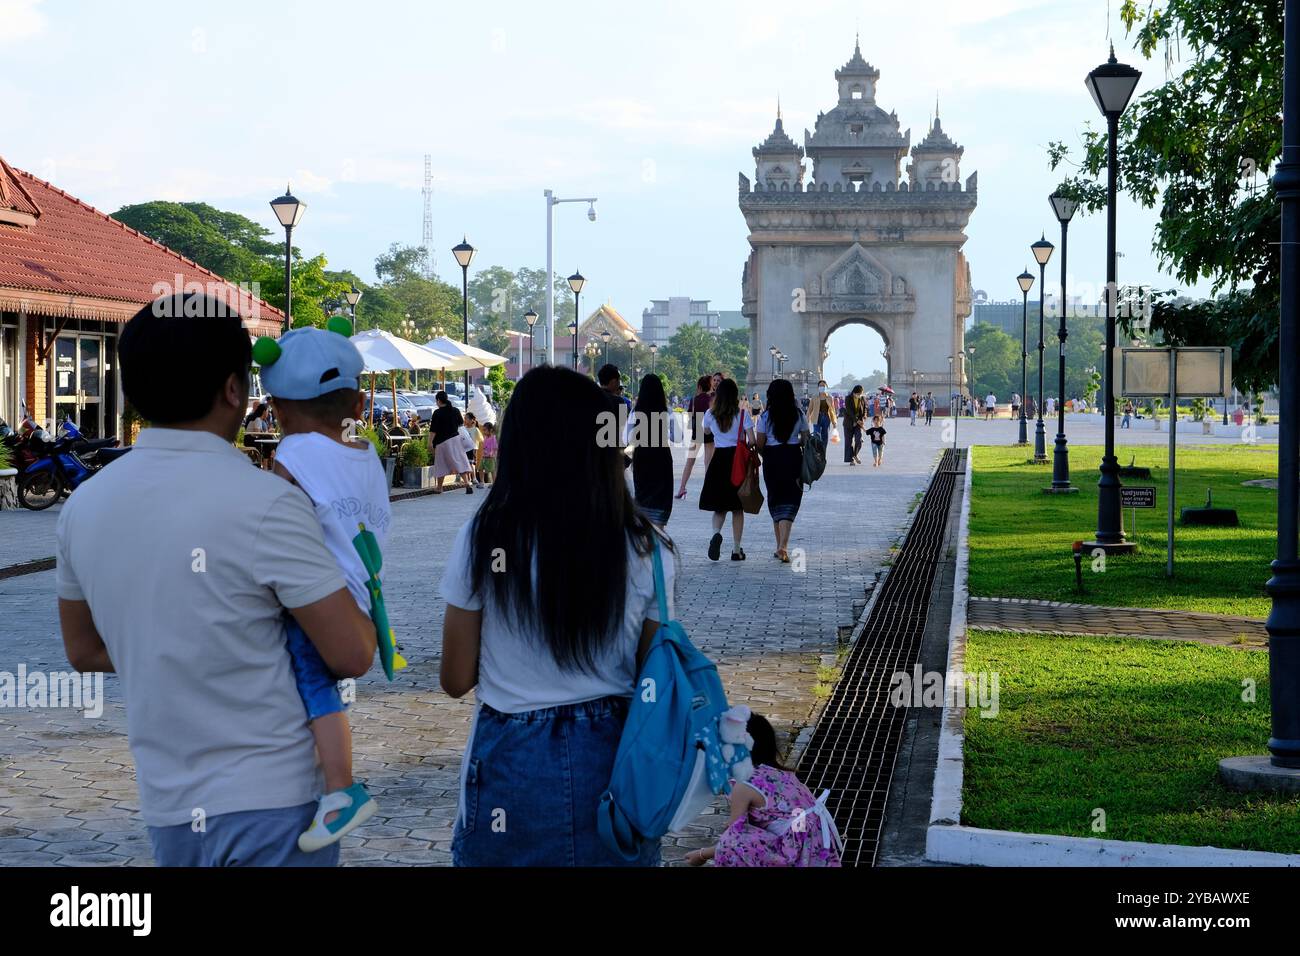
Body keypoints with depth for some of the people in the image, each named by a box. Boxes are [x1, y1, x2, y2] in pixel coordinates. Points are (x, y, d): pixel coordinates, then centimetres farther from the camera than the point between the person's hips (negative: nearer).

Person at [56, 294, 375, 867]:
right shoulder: (265, 504, -19)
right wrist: (362, 603, 4)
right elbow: (352, 655, -16)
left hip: (167, 808, 6)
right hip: (272, 800, -6)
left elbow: (84, 651, 13)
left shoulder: (84, 506, 0)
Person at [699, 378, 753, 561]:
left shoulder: (710, 415, 1)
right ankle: (736, 549, 9)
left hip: (718, 459, 1)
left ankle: (716, 533, -20)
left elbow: (706, 432, 19)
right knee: (737, 508, 8)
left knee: (719, 506, 10)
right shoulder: (742, 414, -6)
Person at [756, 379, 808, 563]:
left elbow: (759, 445, -2)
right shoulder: (799, 415, -1)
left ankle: (780, 546, 21)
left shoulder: (766, 416, -3)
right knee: (790, 503, 0)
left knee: (775, 501, 14)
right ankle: (783, 547, -17)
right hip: (793, 458, 0)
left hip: (772, 459, 0)